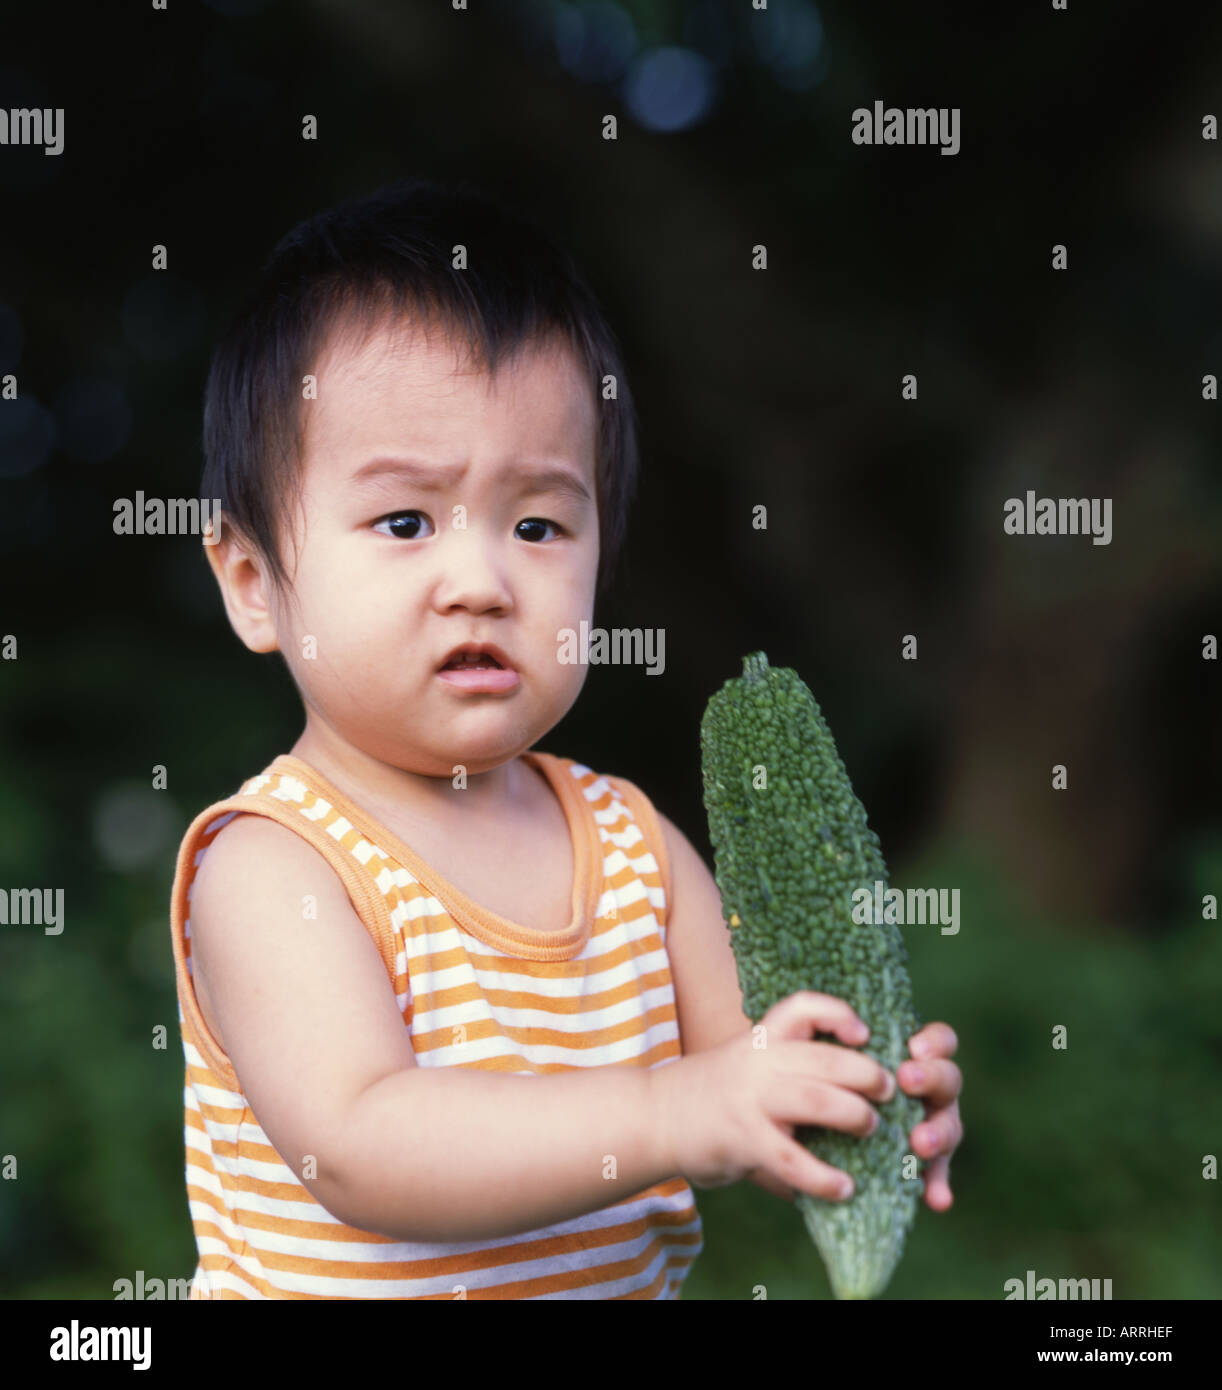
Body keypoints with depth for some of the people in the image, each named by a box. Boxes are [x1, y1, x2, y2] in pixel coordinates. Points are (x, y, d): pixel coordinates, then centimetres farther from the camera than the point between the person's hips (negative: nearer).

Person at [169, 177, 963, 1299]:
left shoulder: (636, 841, 3)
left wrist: (860, 1091, -17)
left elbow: (739, 1065, 3)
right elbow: (358, 1152, -24)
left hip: (637, 1281, 5)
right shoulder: (269, 868, -13)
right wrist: (671, 1117, -33)